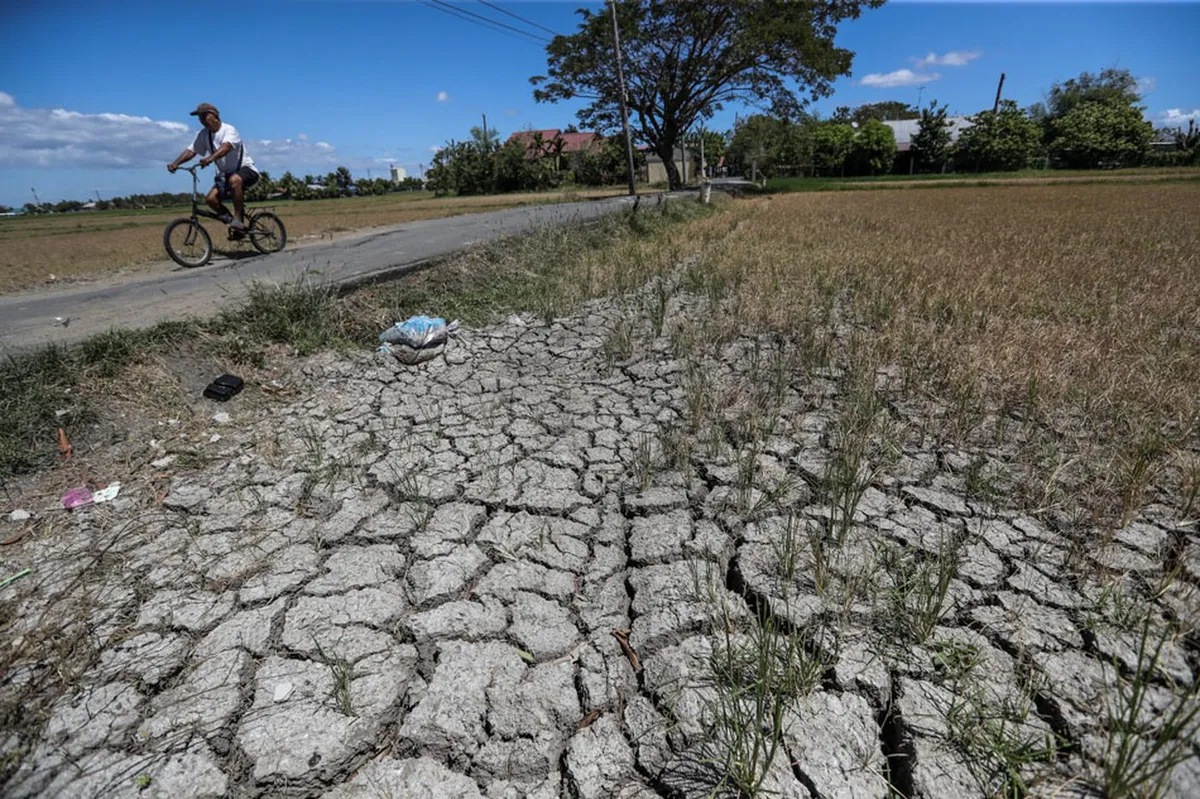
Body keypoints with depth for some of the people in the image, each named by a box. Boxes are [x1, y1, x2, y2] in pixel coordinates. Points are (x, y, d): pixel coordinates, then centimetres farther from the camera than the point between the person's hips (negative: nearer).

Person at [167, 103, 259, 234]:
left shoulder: (229, 130, -15)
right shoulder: (203, 134, 4)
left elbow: (226, 147, -34)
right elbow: (191, 151, -2)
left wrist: (210, 158, -51)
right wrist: (175, 163, -18)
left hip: (246, 169, -6)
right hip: (226, 174, 7)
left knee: (234, 180, -40)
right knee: (210, 198, -14)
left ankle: (238, 219, -30)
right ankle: (233, 223, 5)